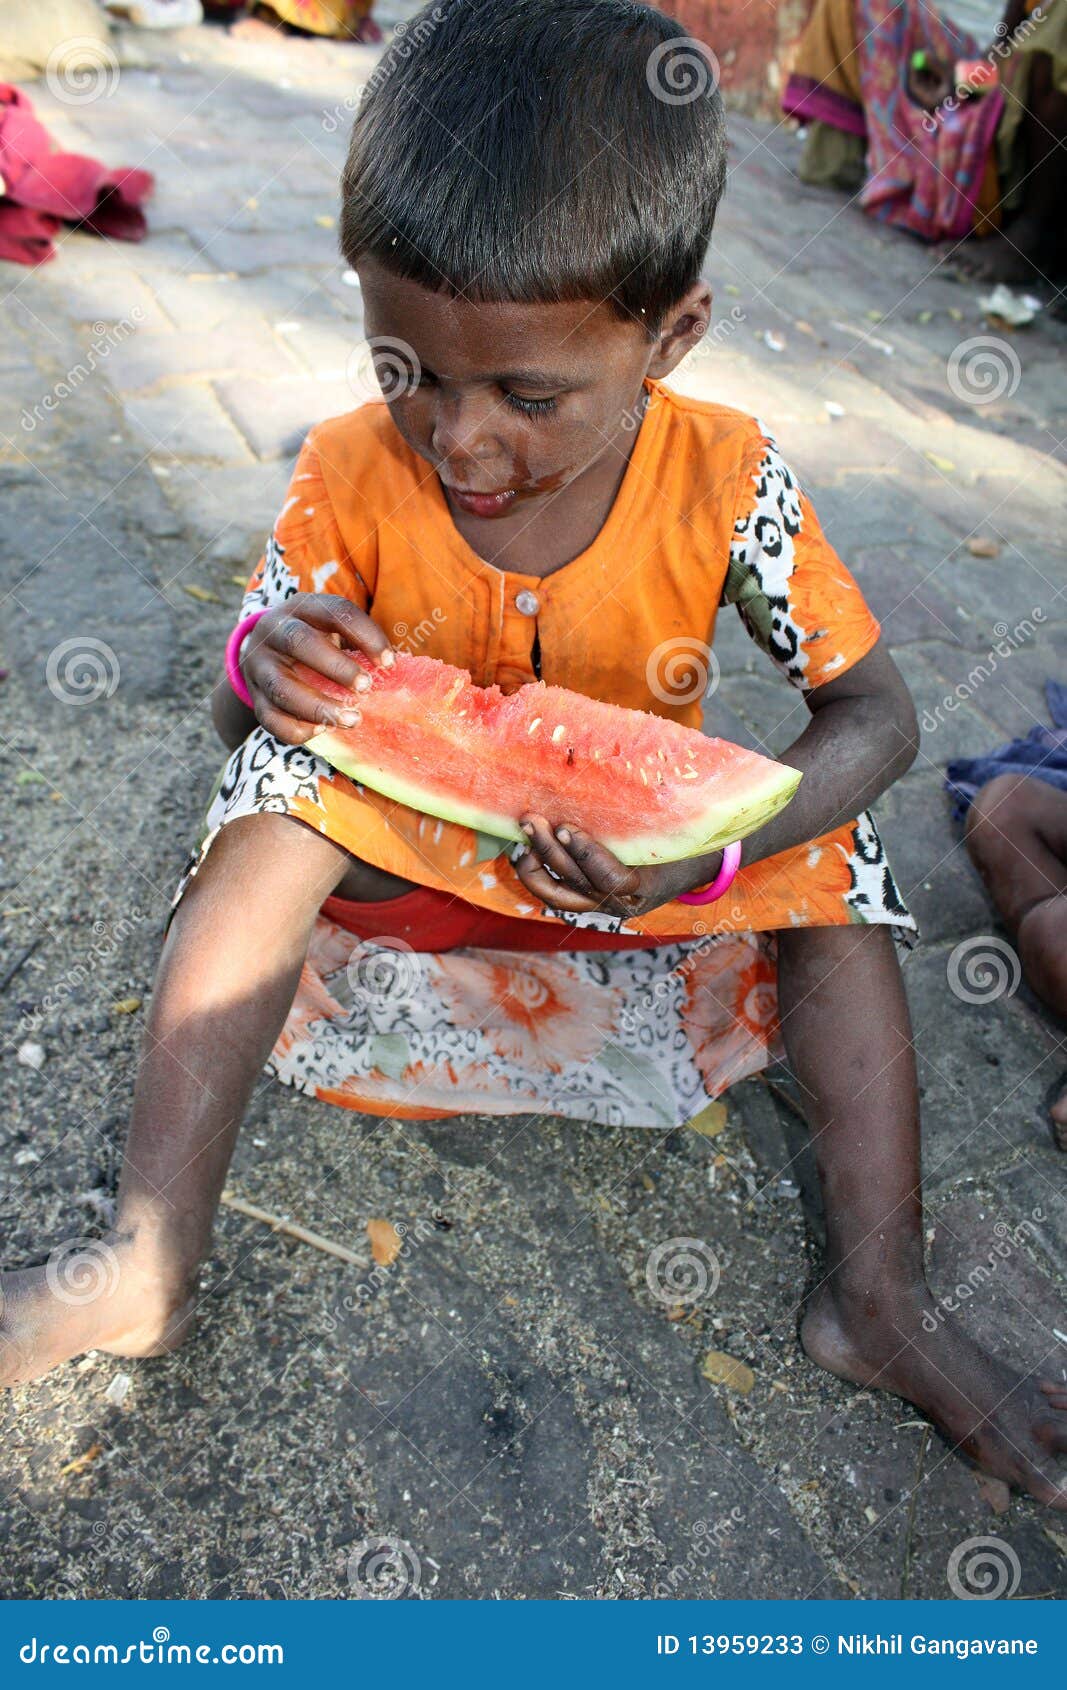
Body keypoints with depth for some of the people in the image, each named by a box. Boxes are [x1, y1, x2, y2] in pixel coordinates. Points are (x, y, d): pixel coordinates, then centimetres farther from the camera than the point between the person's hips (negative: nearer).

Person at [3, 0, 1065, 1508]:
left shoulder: (726, 484, -19)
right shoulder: (354, 475, -17)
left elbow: (876, 713, -17)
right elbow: (245, 710, -7)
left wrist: (711, 846, -36)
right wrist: (266, 673, -34)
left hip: (640, 862, 1)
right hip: (411, 846, 0)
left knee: (829, 865, -21)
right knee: (287, 786, -27)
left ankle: (878, 1296, -11)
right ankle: (148, 1266, -24)